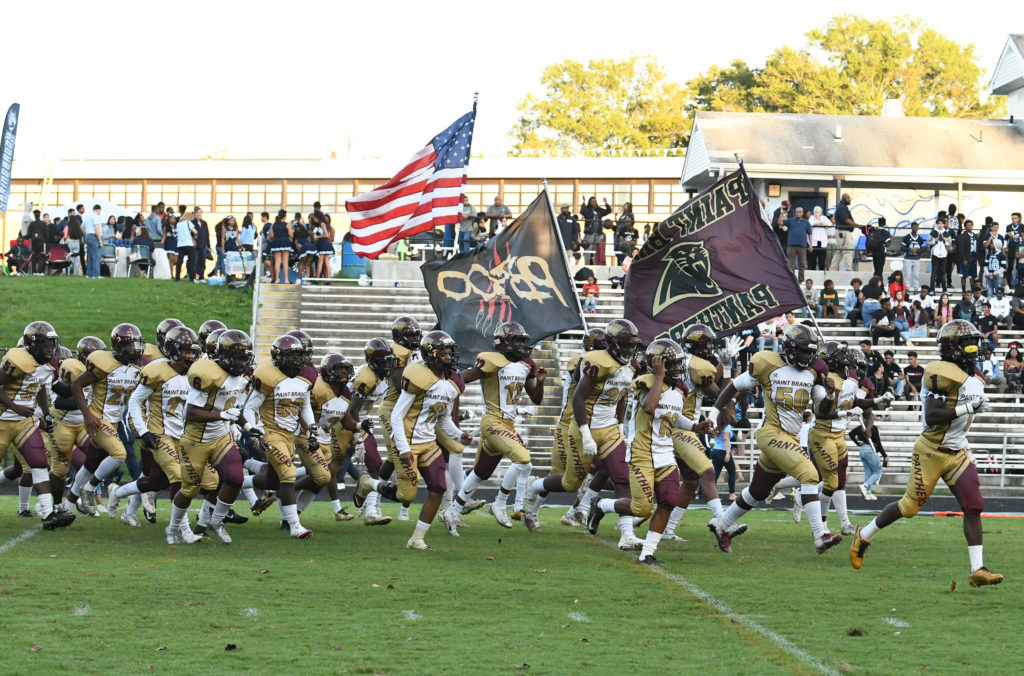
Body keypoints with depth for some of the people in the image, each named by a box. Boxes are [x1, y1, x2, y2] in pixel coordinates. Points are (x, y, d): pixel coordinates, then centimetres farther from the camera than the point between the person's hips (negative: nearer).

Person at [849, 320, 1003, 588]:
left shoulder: (972, 378, 11)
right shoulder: (942, 373, -18)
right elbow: (932, 417, -26)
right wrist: (967, 408, -27)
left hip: (957, 453, 8)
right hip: (931, 452, -8)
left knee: (973, 507, -5)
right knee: (910, 505, 2)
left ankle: (977, 570, -7)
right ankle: (864, 536, 24)